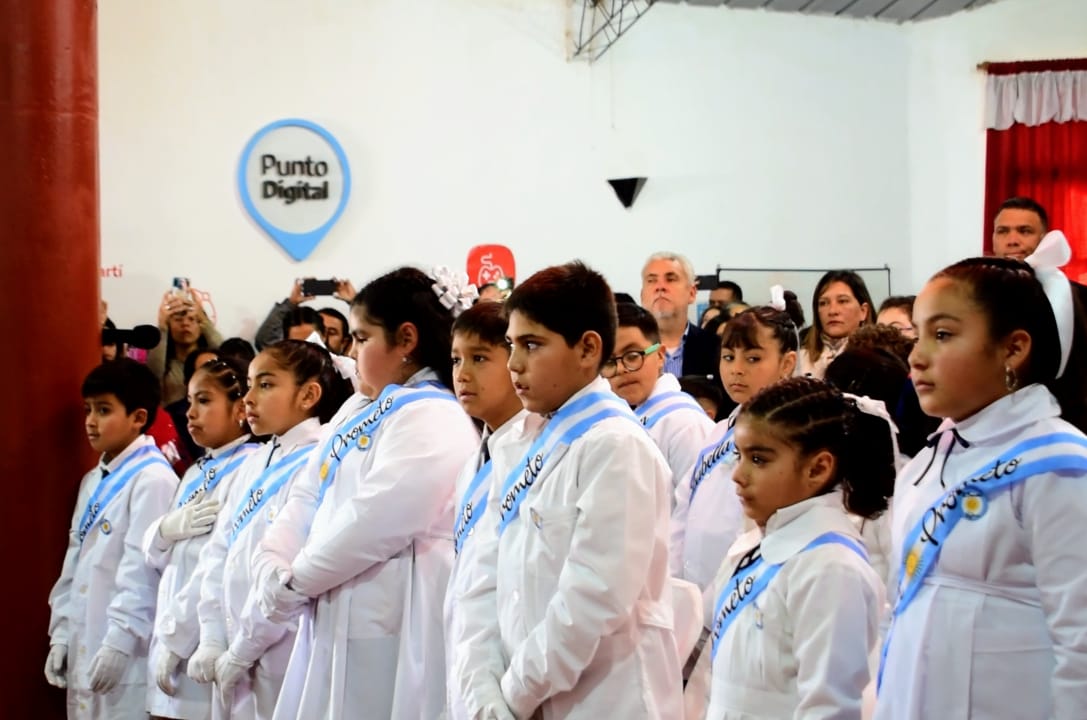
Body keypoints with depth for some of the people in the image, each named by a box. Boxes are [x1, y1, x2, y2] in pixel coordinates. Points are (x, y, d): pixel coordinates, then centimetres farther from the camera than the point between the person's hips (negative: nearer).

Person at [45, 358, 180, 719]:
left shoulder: (153, 479, -11)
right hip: (85, 647, 8)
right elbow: (75, 563, 17)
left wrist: (119, 642, -19)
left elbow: (143, 568, -17)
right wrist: (61, 634, 12)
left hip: (128, 652, -8)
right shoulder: (93, 481, 16)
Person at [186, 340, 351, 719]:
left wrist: (241, 651, -15)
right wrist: (212, 641, 1)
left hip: (279, 660, -7)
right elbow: (218, 554, 11)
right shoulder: (254, 465, 13)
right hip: (235, 660, 7)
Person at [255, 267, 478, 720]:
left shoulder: (433, 420, -13)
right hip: (334, 622, 9)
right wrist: (272, 568, -3)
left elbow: (371, 523, -21)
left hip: (388, 632, -9)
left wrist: (293, 582, -11)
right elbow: (306, 499, 14)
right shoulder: (359, 410, 17)